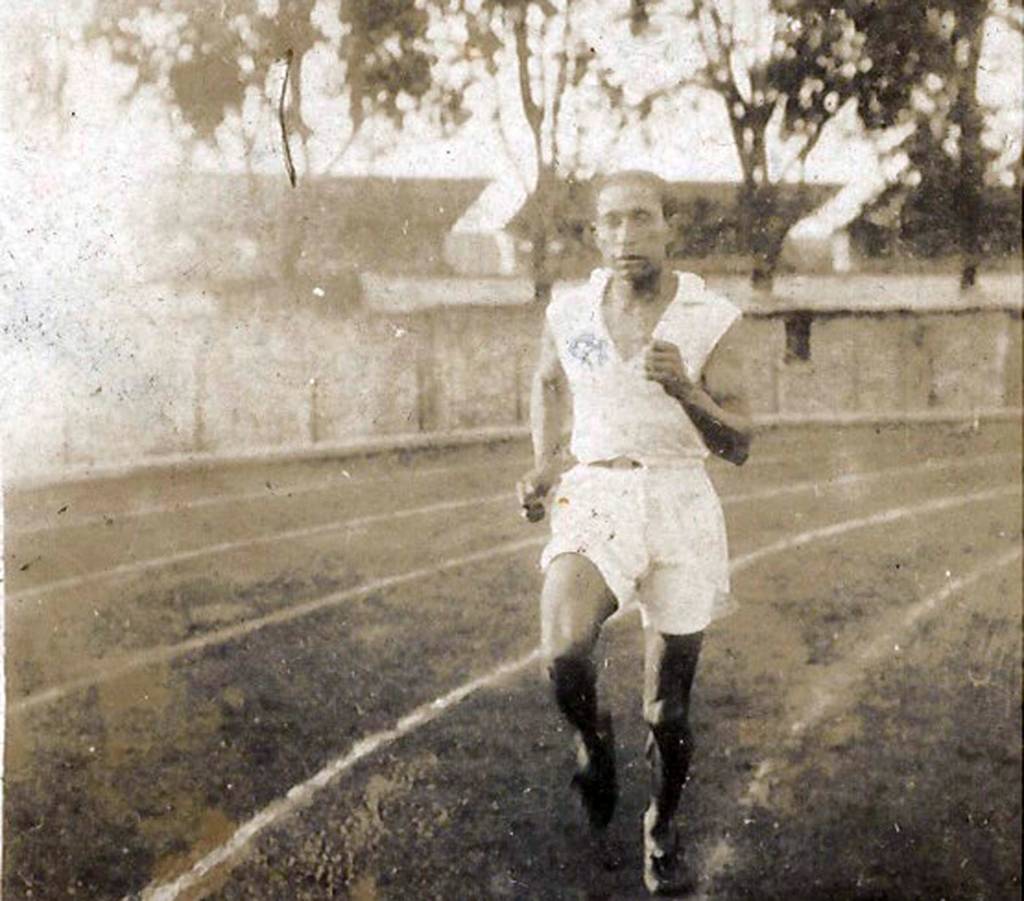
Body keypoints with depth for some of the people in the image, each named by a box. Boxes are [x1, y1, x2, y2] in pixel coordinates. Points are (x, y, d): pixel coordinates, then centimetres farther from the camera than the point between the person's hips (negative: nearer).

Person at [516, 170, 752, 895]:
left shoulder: (712, 320, -4)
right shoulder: (569, 312, 2)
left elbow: (739, 446, -5)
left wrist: (683, 389, -23)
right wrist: (544, 464, 10)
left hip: (681, 506, -1)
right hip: (595, 497, 1)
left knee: (668, 712, 5)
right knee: (565, 654, -27)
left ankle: (663, 834, 34)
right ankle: (593, 738, 8)